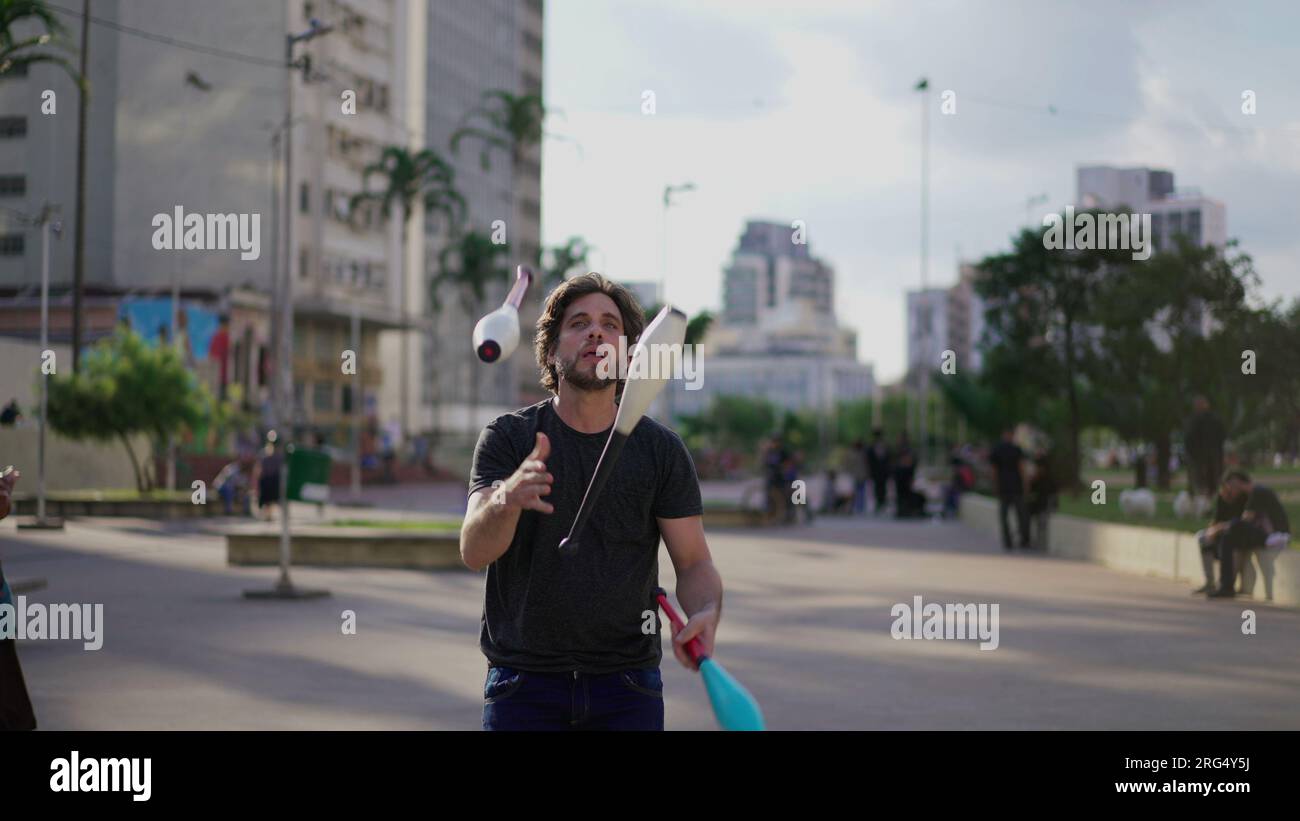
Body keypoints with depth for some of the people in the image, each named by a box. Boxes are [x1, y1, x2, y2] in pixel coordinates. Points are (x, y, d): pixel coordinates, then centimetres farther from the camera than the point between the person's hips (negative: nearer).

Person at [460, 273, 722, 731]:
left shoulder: (662, 450, 3)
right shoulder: (508, 437, -1)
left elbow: (693, 561, 3)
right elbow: (473, 552, -13)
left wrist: (705, 614, -20)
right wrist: (506, 499, -35)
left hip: (627, 687, 1)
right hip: (523, 685, -1)